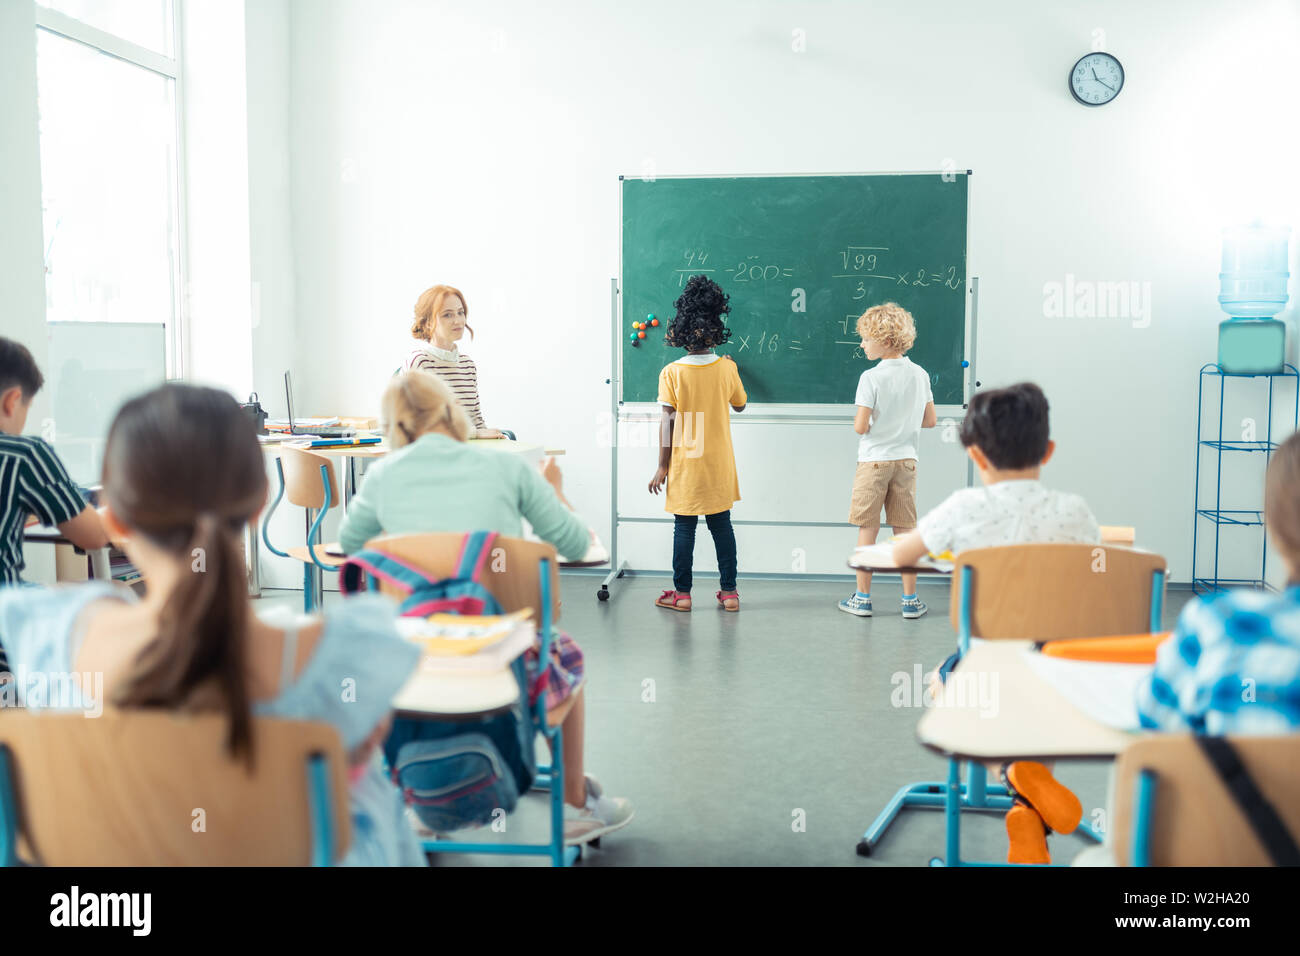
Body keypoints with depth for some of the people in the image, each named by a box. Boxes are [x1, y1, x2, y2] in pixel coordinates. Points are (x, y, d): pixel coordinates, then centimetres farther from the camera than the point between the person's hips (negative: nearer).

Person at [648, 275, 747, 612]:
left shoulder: (671, 373, -10)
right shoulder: (727, 369, -2)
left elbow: (667, 421, -9)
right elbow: (740, 405, 13)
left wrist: (662, 465, -3)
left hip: (685, 463, -2)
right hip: (719, 464, 3)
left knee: (684, 527, 5)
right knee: (722, 525, 10)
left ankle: (682, 593, 11)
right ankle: (729, 591, 15)